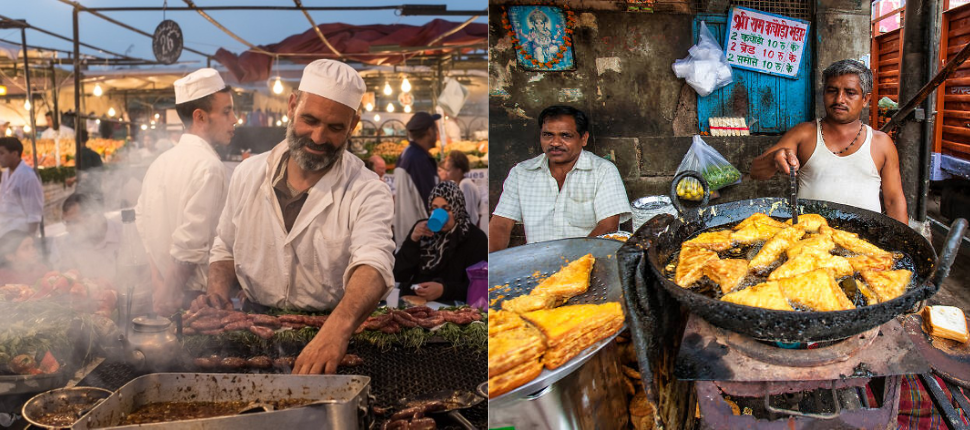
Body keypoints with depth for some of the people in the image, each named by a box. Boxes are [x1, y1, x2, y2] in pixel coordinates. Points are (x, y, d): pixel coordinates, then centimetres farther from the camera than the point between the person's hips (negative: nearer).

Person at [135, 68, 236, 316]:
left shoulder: (160, 162, 9)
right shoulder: (210, 167, -18)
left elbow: (142, 220, 14)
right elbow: (190, 242, -22)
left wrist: (159, 282, 13)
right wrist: (168, 293, -10)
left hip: (165, 293, 8)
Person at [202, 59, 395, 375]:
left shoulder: (366, 192, -11)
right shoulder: (248, 174, 5)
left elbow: (373, 264, -30)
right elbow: (226, 250, 19)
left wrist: (338, 328, -48)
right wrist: (217, 293, -2)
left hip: (332, 331, -3)